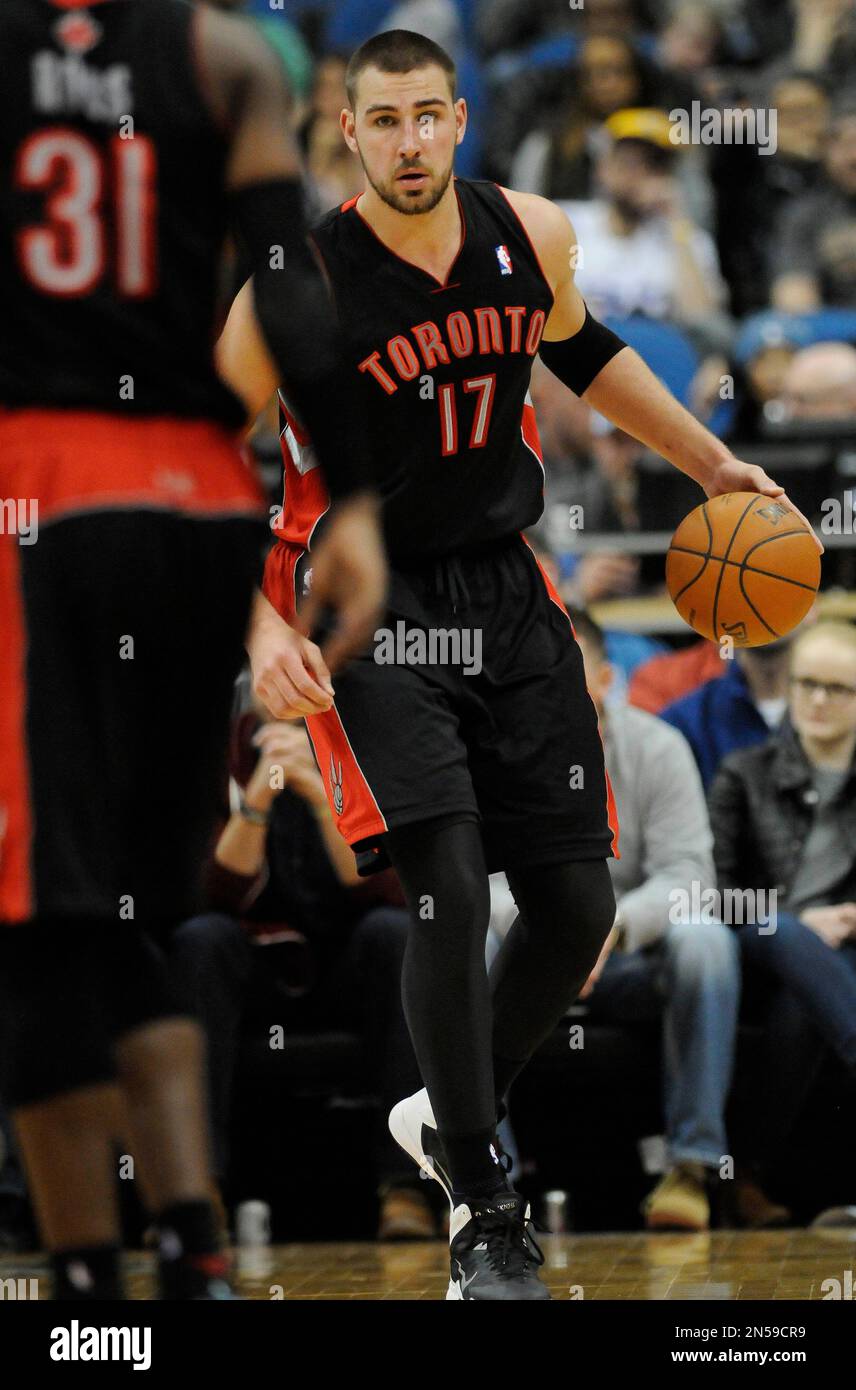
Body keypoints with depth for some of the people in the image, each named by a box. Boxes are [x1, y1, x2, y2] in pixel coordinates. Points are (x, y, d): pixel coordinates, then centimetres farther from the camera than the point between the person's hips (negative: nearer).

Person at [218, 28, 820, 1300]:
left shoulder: (533, 236, -2)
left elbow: (583, 351, 20)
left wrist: (709, 460, 19)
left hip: (505, 589, 6)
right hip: (368, 602, -5)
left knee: (577, 906, 5)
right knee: (450, 893, -19)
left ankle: (450, 1120, 30)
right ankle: (483, 1213, -7)